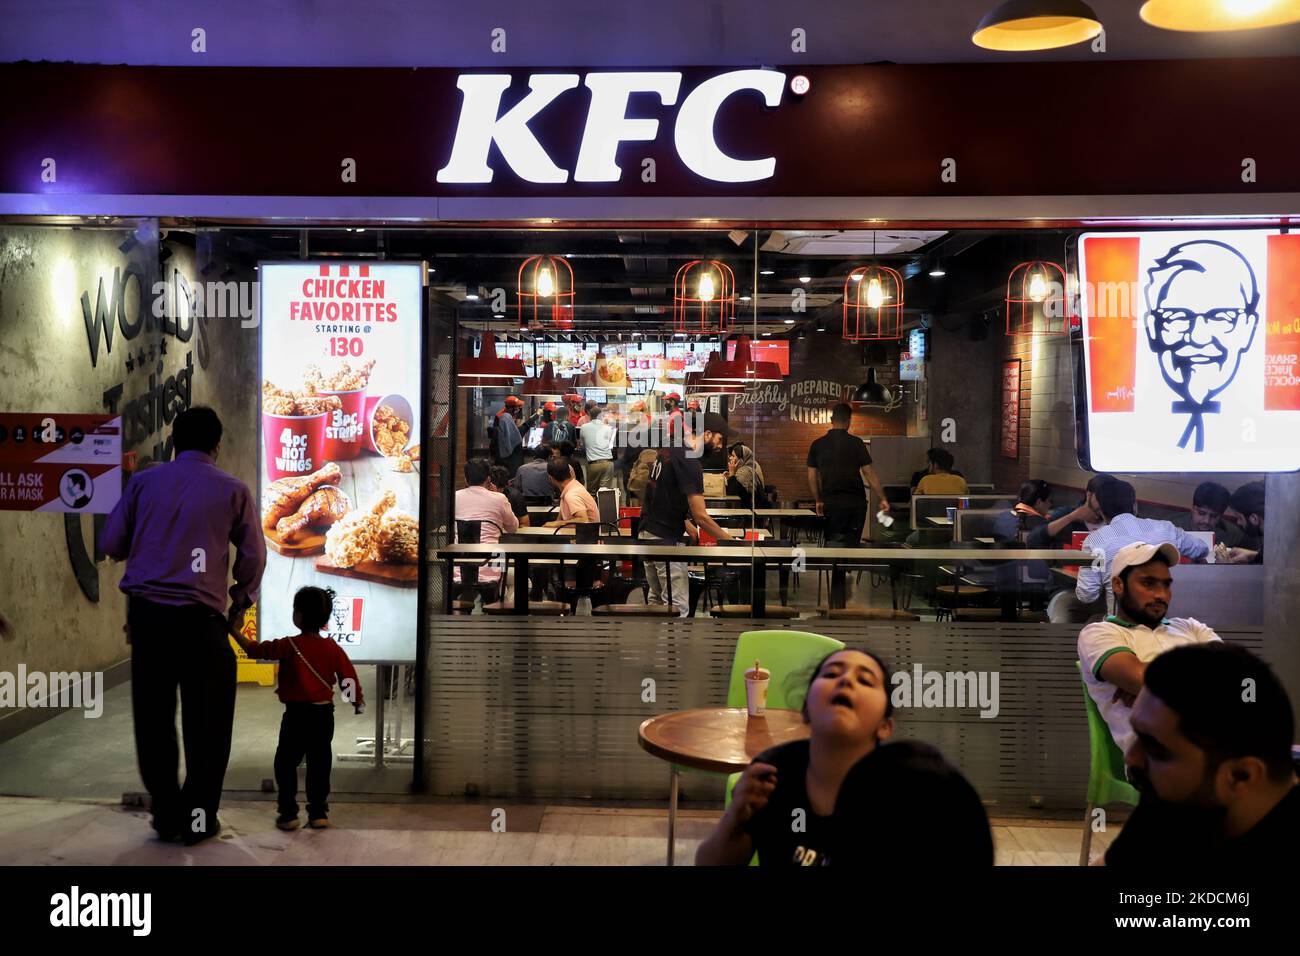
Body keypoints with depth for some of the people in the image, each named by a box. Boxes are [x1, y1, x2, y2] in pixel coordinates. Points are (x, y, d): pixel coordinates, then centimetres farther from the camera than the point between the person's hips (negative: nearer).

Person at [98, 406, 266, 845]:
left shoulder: (143, 482, 8)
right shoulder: (233, 490, 3)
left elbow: (111, 543, 9)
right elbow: (253, 557, 4)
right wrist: (240, 603, 20)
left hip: (146, 612, 3)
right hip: (200, 617, -2)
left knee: (153, 718, 12)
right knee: (206, 722, 8)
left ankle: (166, 815, 18)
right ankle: (198, 819, 12)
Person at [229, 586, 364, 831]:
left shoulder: (288, 646, -10)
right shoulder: (333, 648, -2)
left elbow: (254, 649, -4)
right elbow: (349, 677, 2)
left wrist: (234, 630, 9)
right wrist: (358, 702, 18)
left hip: (296, 715, -3)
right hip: (324, 715, 3)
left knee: (286, 764, 8)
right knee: (319, 765, 10)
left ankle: (288, 814, 6)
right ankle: (319, 813, 11)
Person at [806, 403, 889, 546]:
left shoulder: (817, 445, 1)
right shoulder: (857, 443, -5)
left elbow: (812, 478, 4)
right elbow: (869, 474, -6)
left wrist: (818, 501, 15)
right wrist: (882, 499, 0)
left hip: (831, 503, 1)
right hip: (856, 502, -1)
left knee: (833, 542, 3)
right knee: (852, 544, 9)